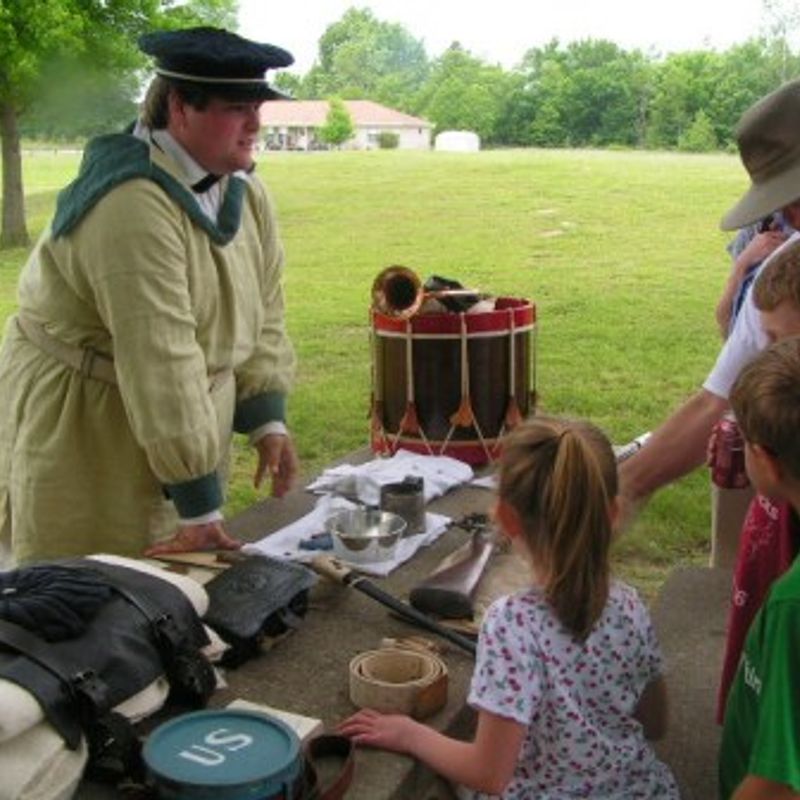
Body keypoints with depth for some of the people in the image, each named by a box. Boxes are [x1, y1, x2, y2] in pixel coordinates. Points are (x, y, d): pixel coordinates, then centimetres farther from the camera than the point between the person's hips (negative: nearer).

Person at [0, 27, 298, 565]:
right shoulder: (134, 206, -27)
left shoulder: (246, 193, 0)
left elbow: (263, 313, 7)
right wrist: (199, 503, -26)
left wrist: (268, 419, -3)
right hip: (83, 428, -7)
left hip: (188, 415, 7)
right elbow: (160, 364, -29)